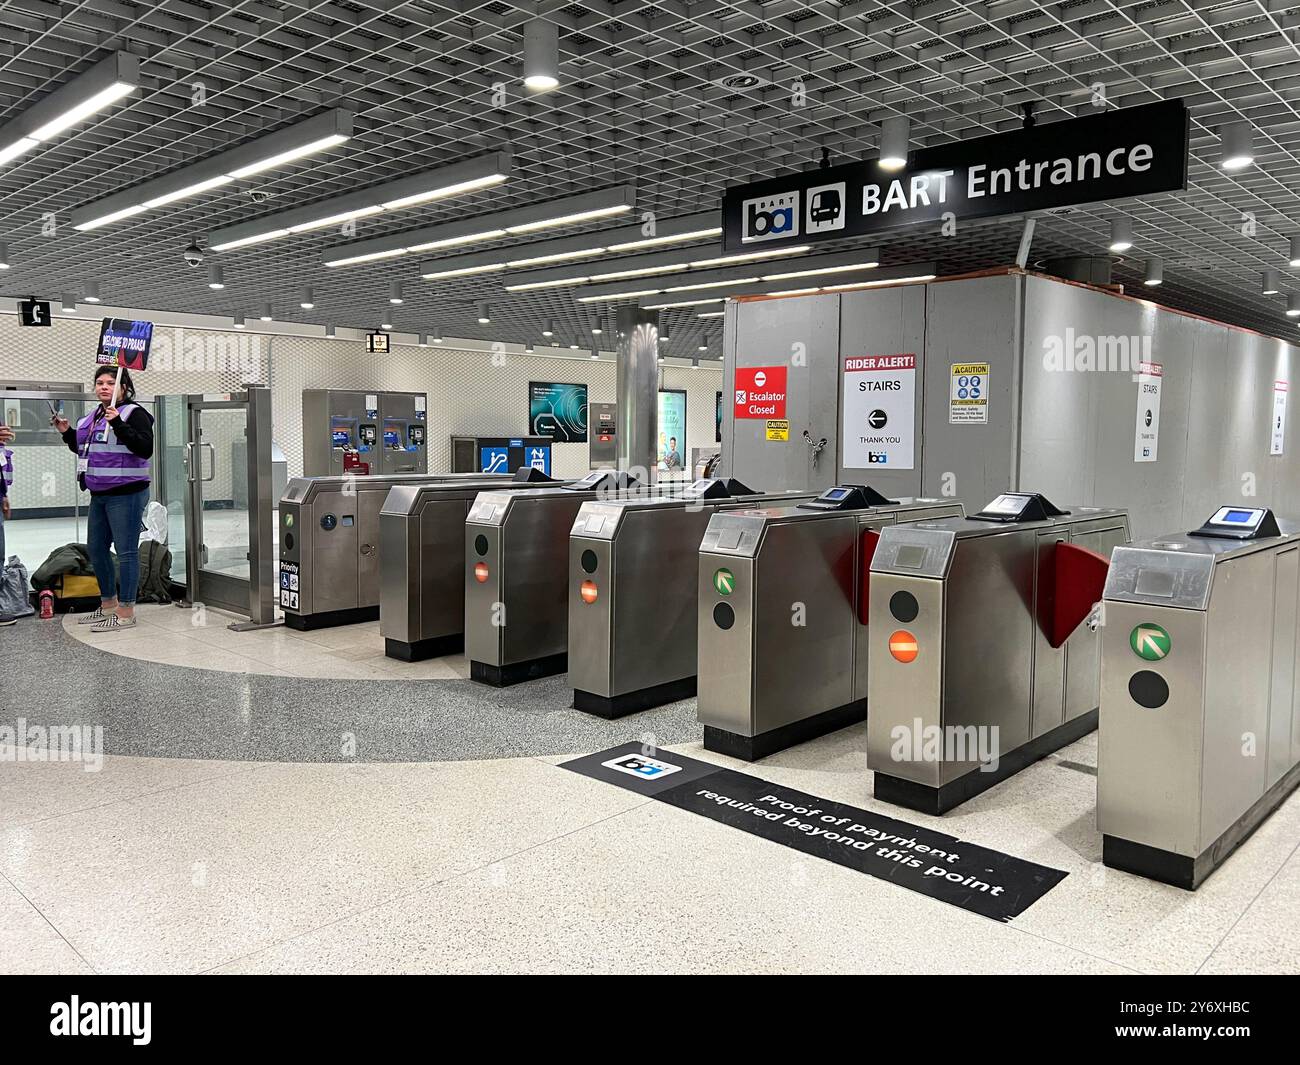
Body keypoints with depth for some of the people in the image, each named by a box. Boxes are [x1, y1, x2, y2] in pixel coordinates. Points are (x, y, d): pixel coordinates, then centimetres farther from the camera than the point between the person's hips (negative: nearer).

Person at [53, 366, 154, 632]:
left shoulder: (134, 414, -9)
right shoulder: (94, 416, 16)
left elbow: (145, 449, -21)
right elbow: (84, 450, 28)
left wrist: (118, 423, -26)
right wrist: (67, 433, 13)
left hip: (125, 495, -9)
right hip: (99, 495, 9)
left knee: (126, 552, -4)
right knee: (96, 550, 15)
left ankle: (126, 612, 1)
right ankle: (108, 605, 29)